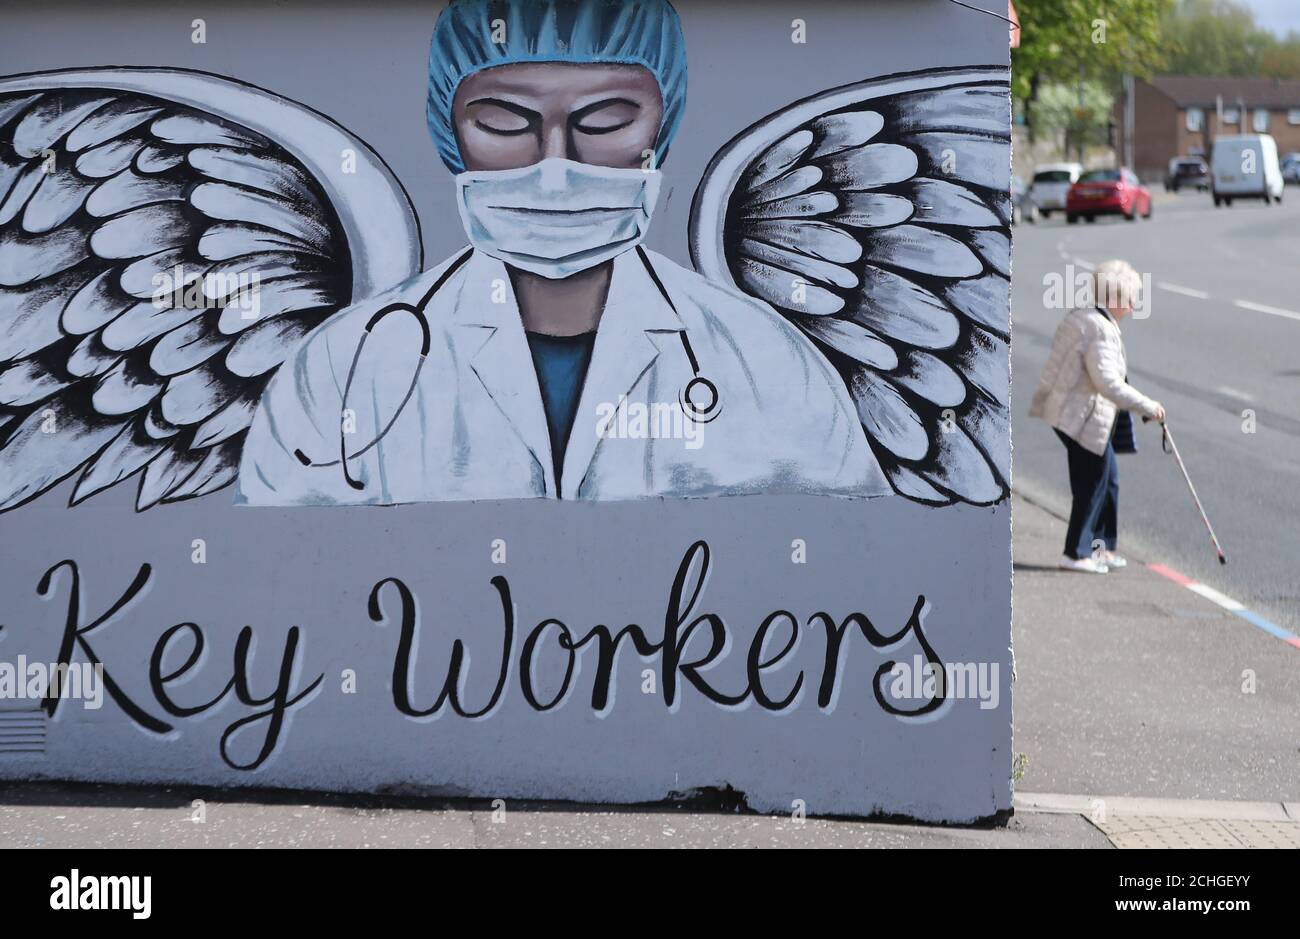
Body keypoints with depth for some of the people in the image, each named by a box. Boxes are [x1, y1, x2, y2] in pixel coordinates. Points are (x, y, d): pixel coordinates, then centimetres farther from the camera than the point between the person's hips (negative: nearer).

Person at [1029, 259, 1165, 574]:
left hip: (1068, 410, 11)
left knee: (1108, 479, 17)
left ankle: (1101, 546, 25)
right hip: (1084, 418, -11)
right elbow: (1107, 381, -25)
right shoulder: (1101, 329, -21)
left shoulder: (1078, 317, 11)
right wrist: (1148, 406, -18)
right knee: (1092, 485, 1)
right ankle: (1077, 553, 10)